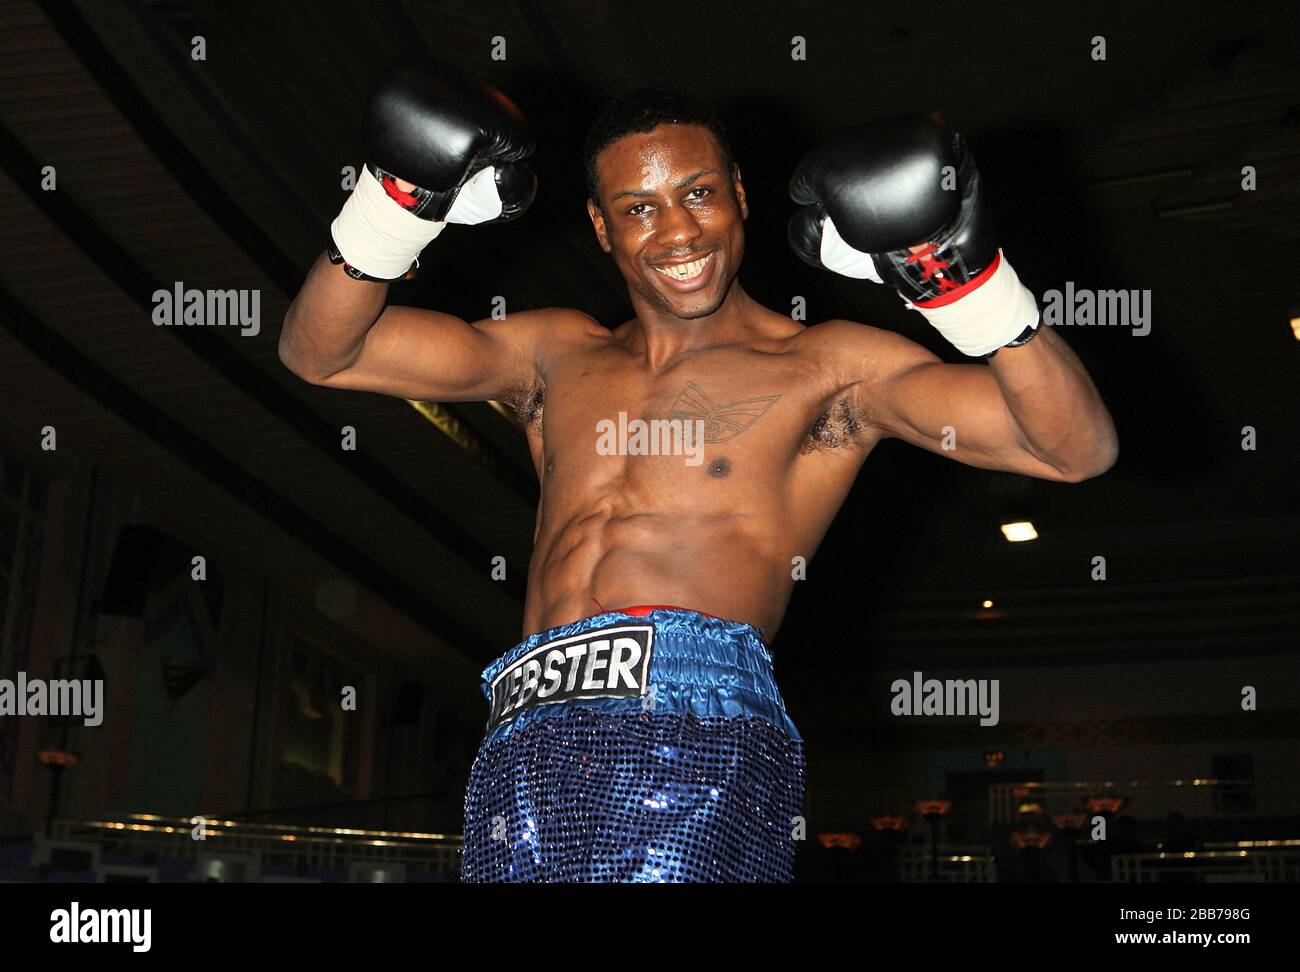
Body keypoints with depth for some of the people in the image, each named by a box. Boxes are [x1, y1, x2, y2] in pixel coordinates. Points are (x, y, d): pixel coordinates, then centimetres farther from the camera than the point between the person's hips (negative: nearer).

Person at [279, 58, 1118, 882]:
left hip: (701, 724, -4)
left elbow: (1080, 449, 4)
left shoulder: (829, 368, 12)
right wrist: (403, 203, 9)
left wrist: (964, 273, -7)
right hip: (527, 742, 4)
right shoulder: (558, 358, 23)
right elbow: (318, 353, 22)